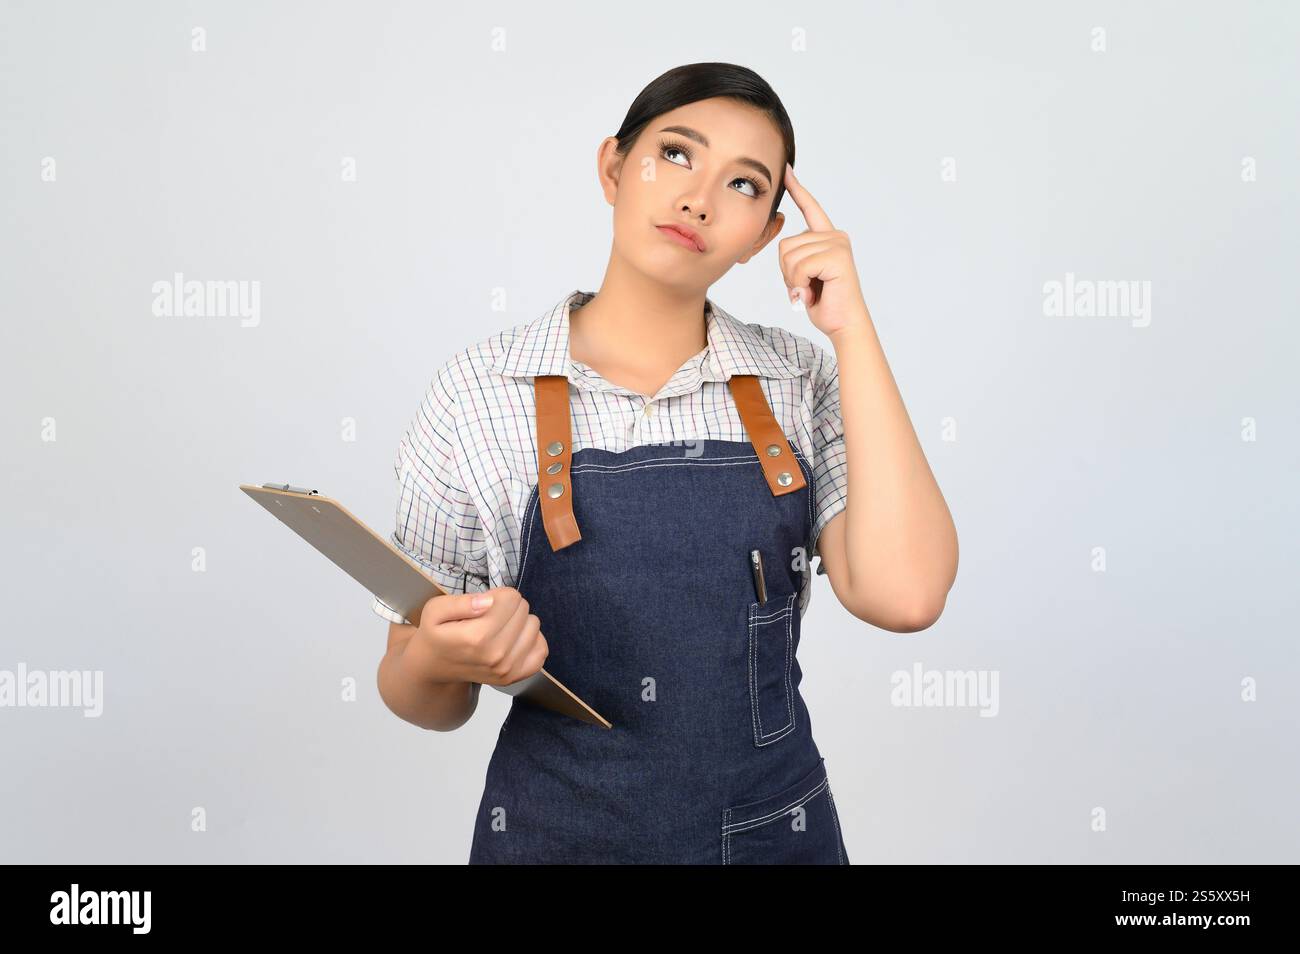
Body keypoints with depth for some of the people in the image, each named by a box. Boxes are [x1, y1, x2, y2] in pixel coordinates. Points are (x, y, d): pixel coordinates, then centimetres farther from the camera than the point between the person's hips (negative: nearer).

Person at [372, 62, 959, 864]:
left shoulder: (800, 383, -3)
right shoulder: (476, 393, -9)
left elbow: (903, 596, -19)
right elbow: (424, 699, -3)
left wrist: (850, 325, -16)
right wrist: (439, 661, -26)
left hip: (780, 828, 2)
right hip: (558, 833, -1)